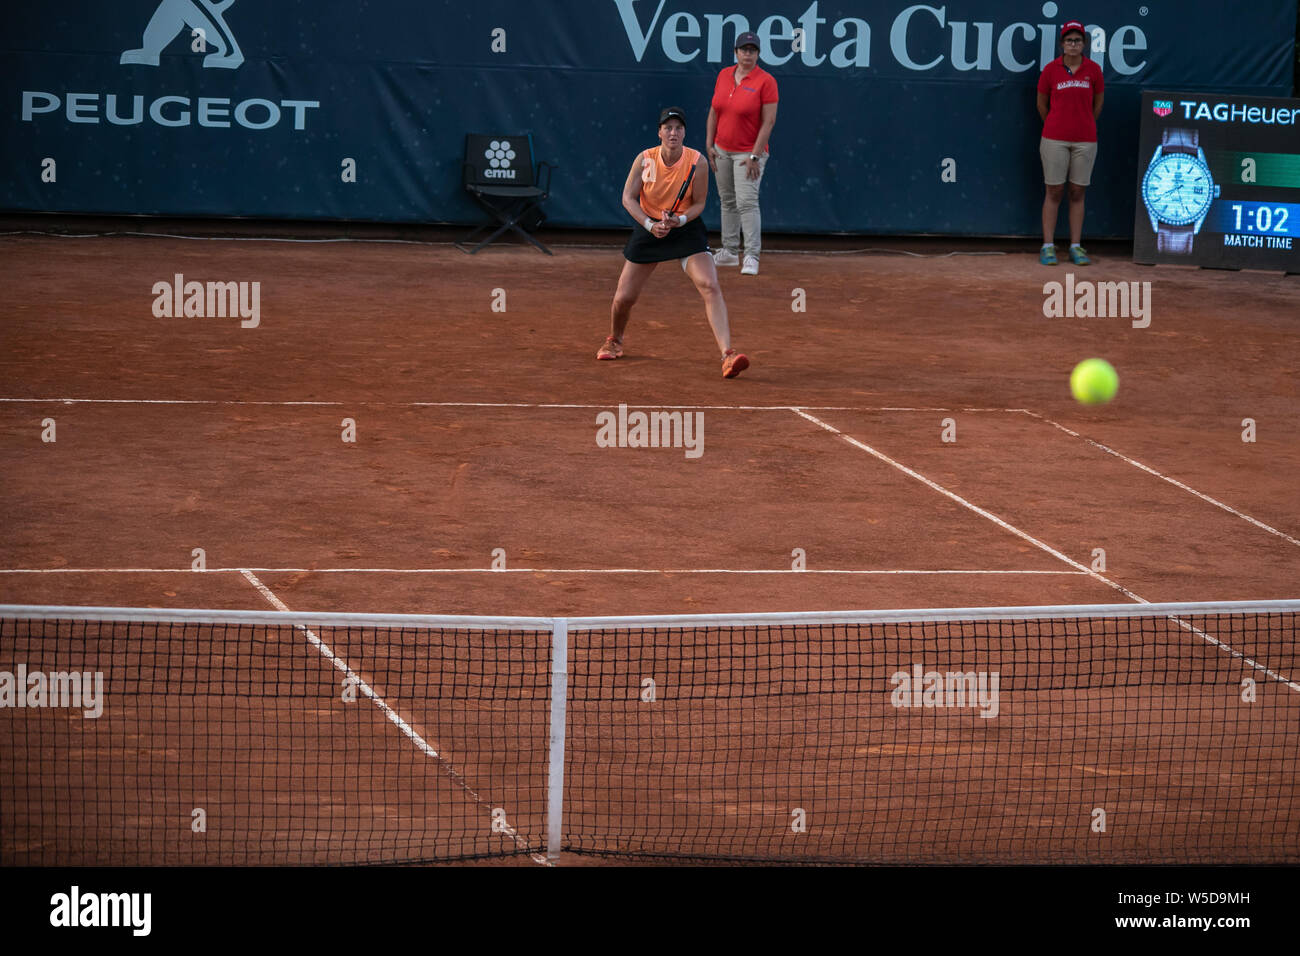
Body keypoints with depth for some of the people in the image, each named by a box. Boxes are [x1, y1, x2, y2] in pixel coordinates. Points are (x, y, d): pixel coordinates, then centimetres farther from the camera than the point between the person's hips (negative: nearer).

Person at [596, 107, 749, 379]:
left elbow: (699, 203, -6)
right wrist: (650, 224, -23)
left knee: (710, 286, -23)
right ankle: (614, 341, 37)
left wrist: (679, 220, -25)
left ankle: (727, 355, -29)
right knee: (623, 298, 3)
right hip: (648, 227, 2)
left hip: (686, 228, -1)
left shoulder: (697, 162, -14)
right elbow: (628, 198, -8)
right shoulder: (644, 159, -11)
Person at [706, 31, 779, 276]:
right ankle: (729, 252, 20)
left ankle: (752, 256, -12)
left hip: (749, 152, -6)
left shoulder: (766, 81, -12)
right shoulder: (724, 75, 6)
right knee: (727, 201, 11)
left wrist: (755, 155, -18)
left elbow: (769, 121, -14)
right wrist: (709, 144, 6)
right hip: (722, 150, 6)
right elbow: (714, 111, 13)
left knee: (747, 202, -14)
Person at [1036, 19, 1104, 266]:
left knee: (1078, 193, 5)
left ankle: (1076, 246, 9)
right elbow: (1042, 104, 11)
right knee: (1054, 192, 0)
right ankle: (1048, 246, 3)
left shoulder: (1093, 70, 2)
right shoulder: (1051, 70, -1)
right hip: (1055, 140, -1)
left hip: (1085, 141, 1)